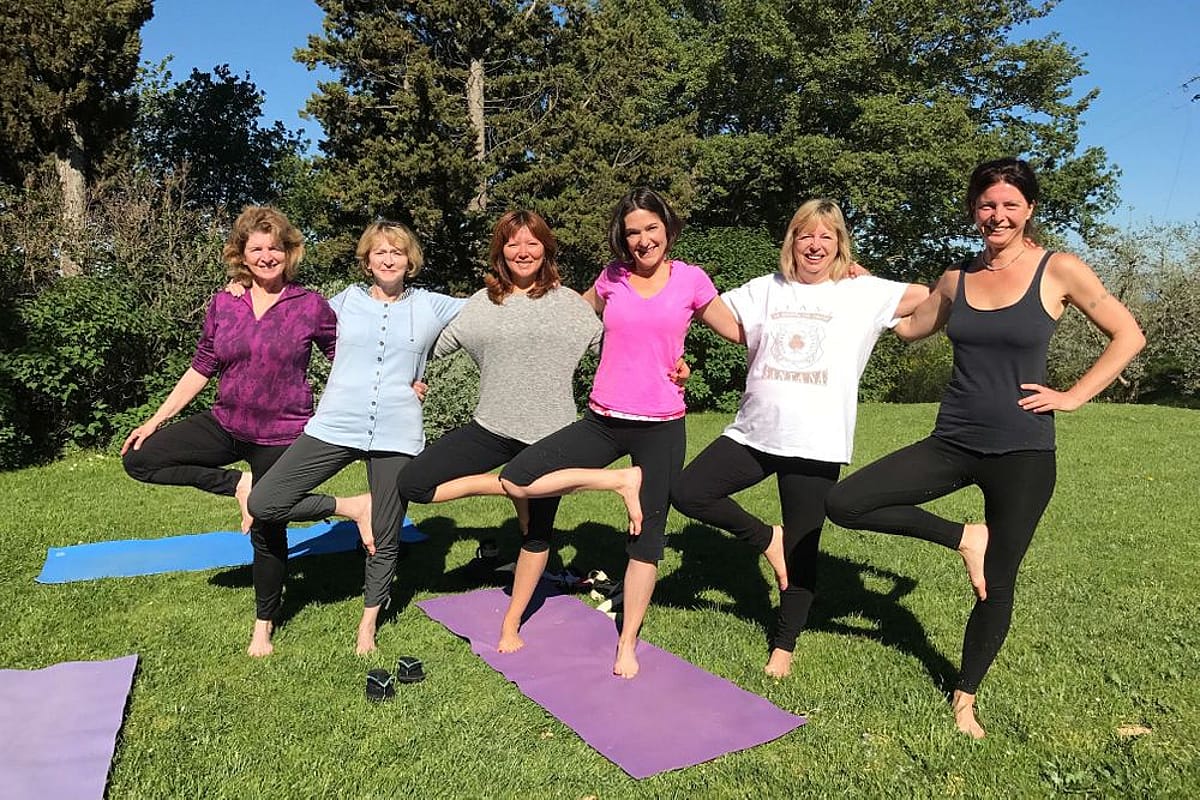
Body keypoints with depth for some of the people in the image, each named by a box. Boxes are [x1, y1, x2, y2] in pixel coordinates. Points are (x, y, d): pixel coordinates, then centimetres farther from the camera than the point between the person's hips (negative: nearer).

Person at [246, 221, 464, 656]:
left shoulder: (430, 306, 8)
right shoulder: (346, 301, 10)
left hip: (397, 434, -1)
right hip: (335, 425, 1)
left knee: (385, 538, 7)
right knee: (263, 504, -11)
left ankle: (368, 627, 29)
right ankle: (350, 507, 9)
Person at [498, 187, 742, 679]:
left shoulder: (690, 279, 0)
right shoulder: (612, 278, 5)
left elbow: (740, 331, 10)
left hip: (661, 425, -2)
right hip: (603, 420, 2)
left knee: (647, 537, 5)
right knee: (515, 480, -11)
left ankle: (627, 645, 22)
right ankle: (620, 481, 1)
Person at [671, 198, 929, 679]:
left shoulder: (863, 293, 4)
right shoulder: (765, 291, 10)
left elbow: (935, 298, 4)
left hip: (816, 443, -2)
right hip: (754, 434, 3)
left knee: (801, 547, 7)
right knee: (686, 494, -8)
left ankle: (784, 646, 26)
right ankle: (765, 538, 15)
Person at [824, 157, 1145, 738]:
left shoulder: (1059, 271, -3)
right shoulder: (956, 280, 7)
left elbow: (1128, 336, 3)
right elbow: (910, 327, 24)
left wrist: (1074, 396, -5)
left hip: (1023, 452, -3)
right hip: (953, 444, 4)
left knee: (997, 585, 7)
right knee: (843, 503, -13)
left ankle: (965, 699, 30)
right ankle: (963, 538, 6)